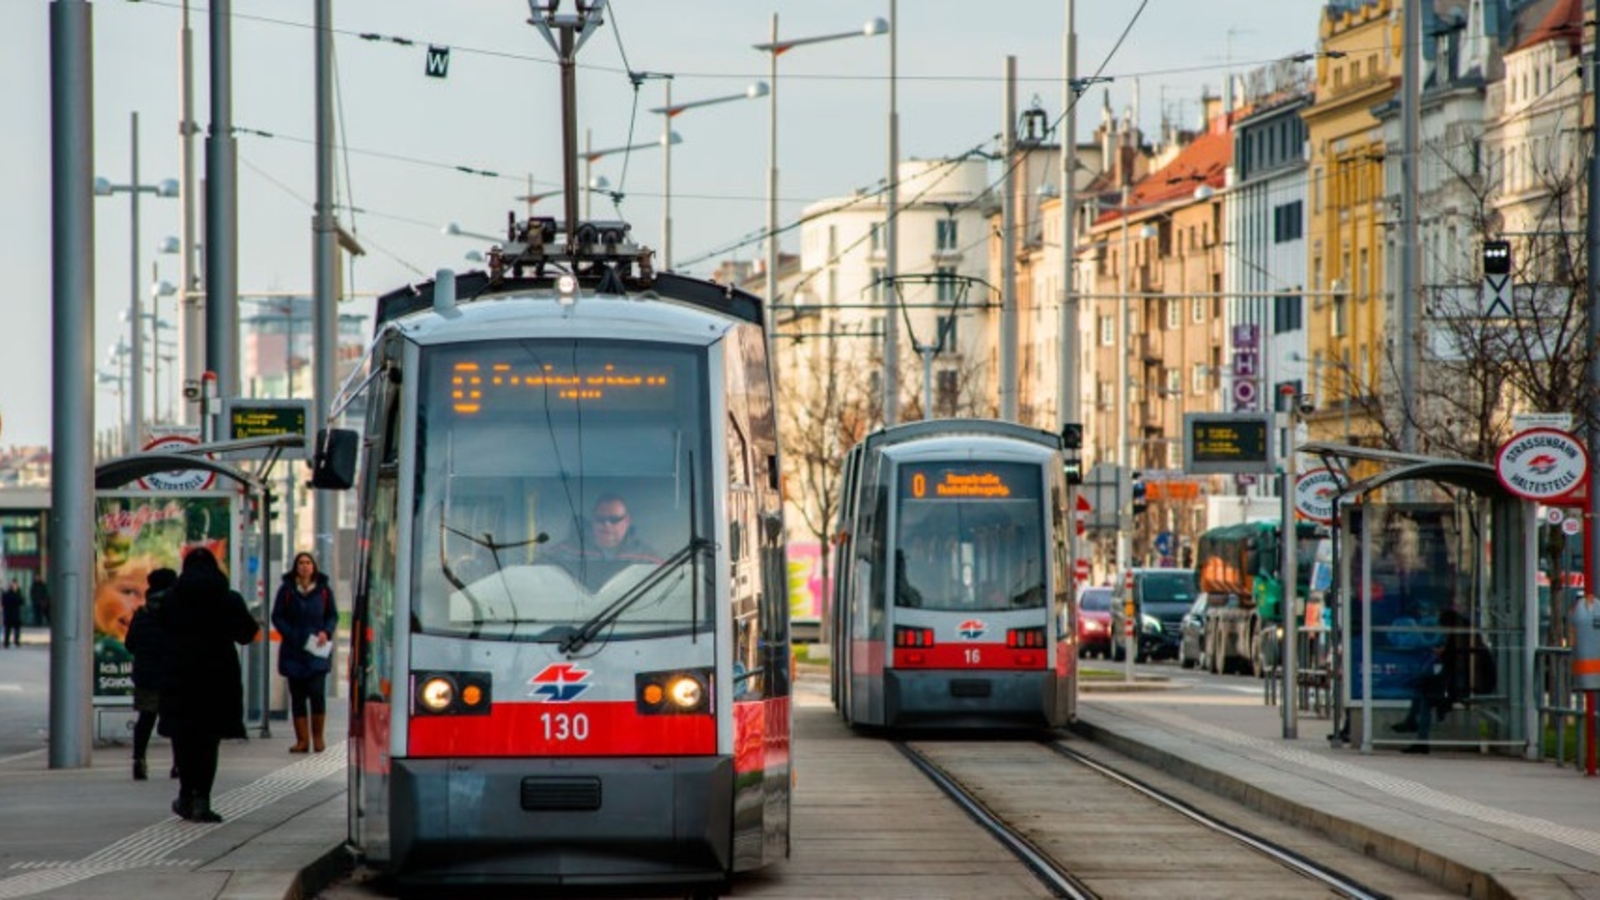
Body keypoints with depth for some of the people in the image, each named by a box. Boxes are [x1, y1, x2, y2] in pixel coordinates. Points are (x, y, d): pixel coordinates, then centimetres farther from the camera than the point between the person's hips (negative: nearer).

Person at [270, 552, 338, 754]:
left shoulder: (324, 590, 6)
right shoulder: (286, 589, 4)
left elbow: (333, 615, 11)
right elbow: (277, 616, 5)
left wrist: (326, 632, -8)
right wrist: (290, 635, -9)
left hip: (317, 649, -1)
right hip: (294, 651, 1)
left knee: (317, 692, -11)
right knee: (297, 696, 2)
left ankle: (318, 737, 4)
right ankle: (302, 739, 8)